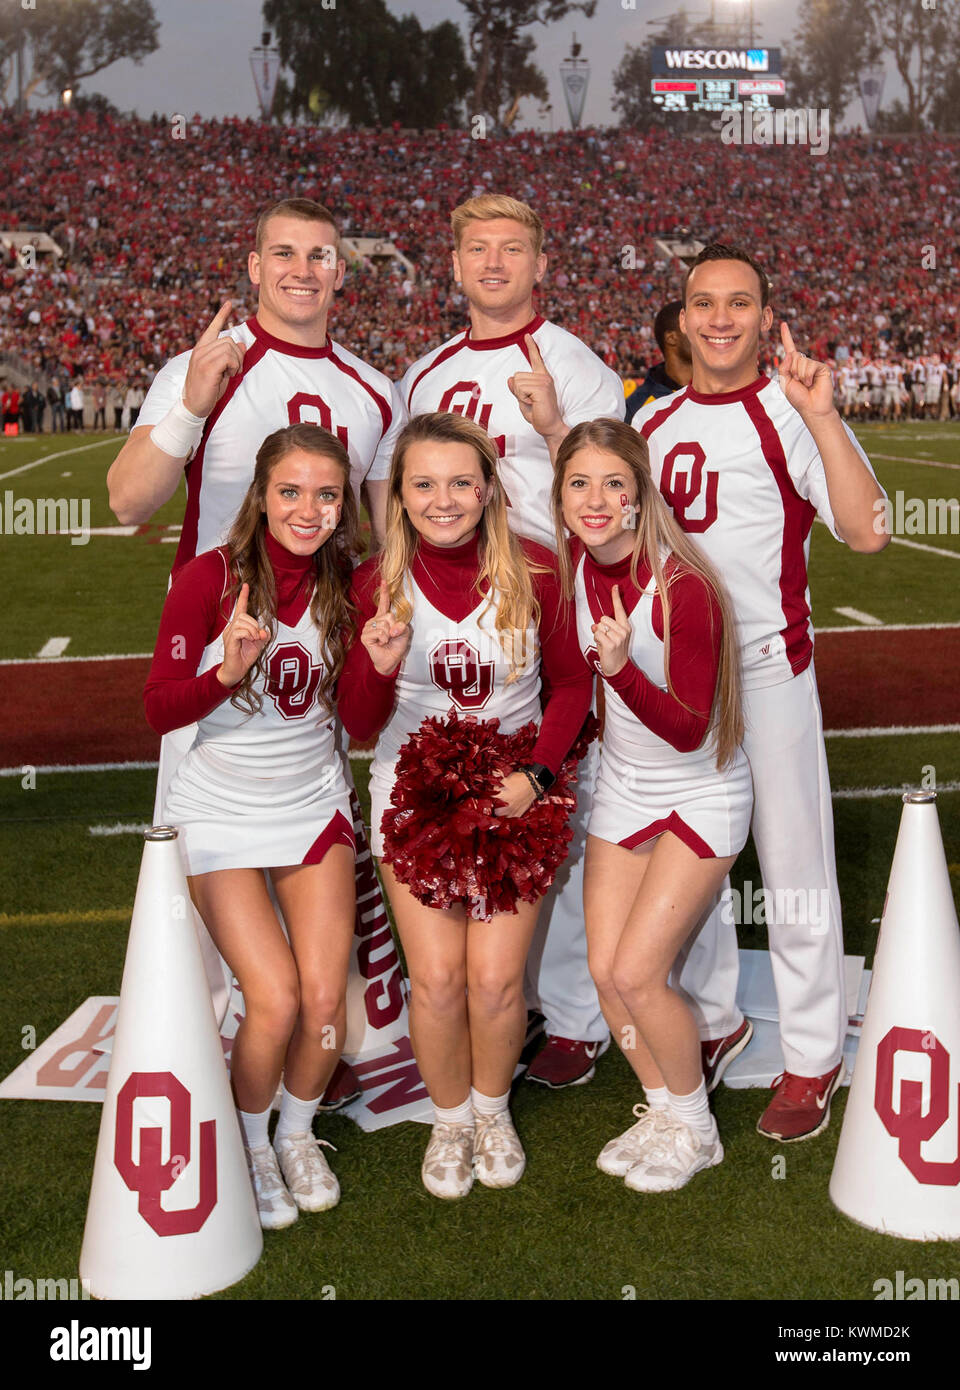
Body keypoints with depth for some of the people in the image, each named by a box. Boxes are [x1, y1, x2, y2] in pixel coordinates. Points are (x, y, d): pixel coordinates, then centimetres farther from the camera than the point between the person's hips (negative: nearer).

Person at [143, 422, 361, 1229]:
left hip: (314, 805, 3)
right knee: (275, 998, -11)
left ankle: (298, 1134, 26)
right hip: (220, 813, -3)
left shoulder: (343, 585, -3)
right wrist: (227, 671, -30)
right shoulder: (209, 579, -14)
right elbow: (159, 709, -12)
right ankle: (250, 1146, 19)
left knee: (326, 995, -4)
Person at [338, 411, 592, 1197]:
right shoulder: (376, 584, -6)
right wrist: (379, 664, -24)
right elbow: (359, 726, -3)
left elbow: (572, 682, 4)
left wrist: (538, 772, -10)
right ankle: (449, 1120, 23)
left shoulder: (535, 572, -8)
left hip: (515, 793, 0)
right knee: (437, 976, -6)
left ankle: (492, 1109, 25)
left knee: (496, 976, -6)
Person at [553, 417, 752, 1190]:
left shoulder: (684, 588, -27)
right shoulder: (572, 568, -8)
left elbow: (688, 731, -25)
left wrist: (620, 667, -38)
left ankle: (694, 1127, 17)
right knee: (605, 970, 4)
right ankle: (662, 1108, 29)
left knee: (637, 973, -9)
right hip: (623, 788, 6)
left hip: (701, 797, -6)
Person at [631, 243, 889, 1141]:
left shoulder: (792, 413, -7)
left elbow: (866, 531, -20)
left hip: (765, 664, -6)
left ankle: (812, 1059, 14)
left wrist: (820, 416, -26)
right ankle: (713, 1018, 33)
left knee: (791, 865, -1)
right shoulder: (652, 422, 10)